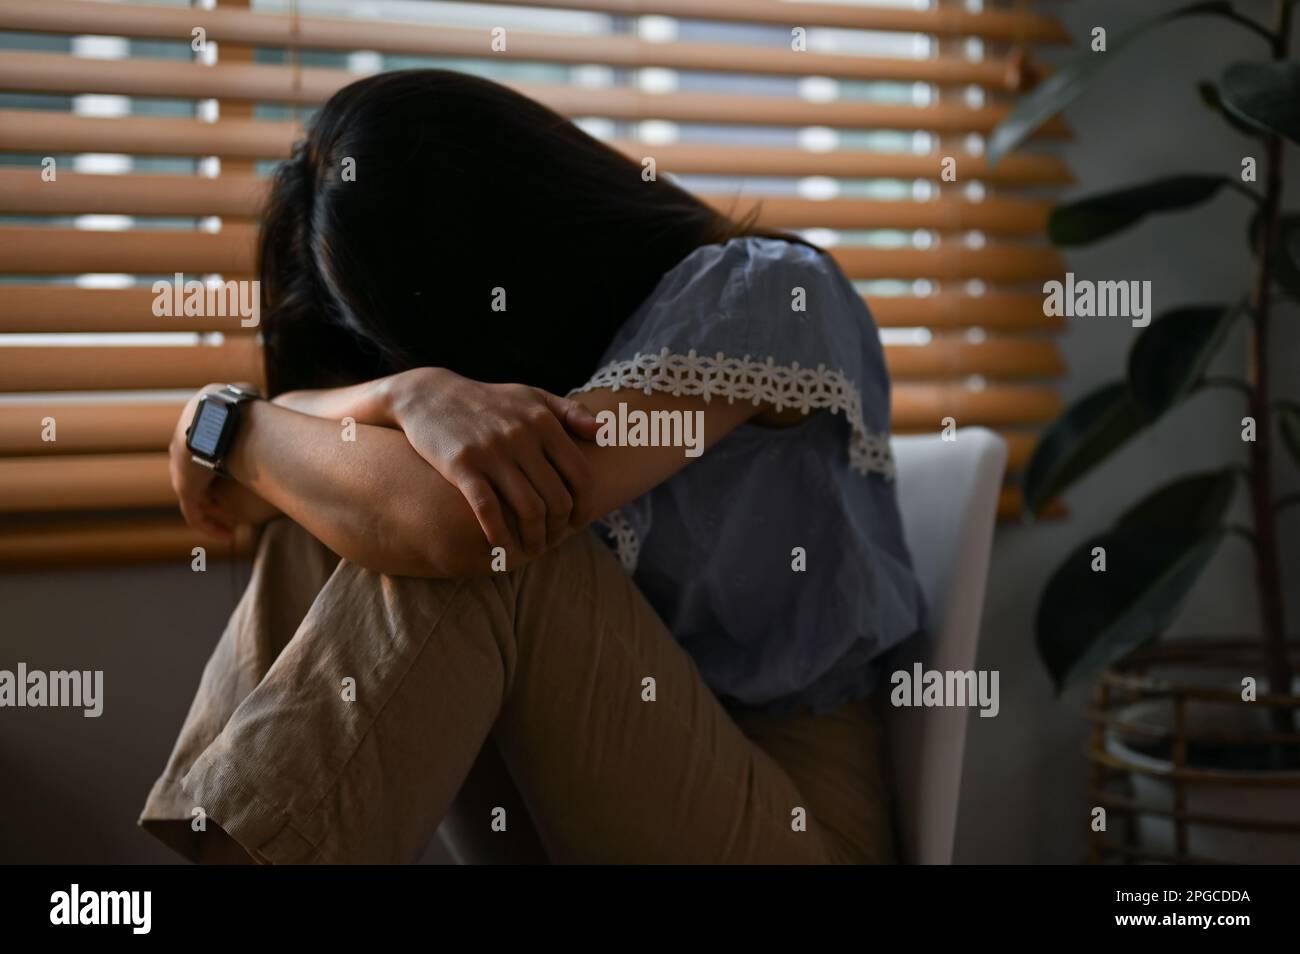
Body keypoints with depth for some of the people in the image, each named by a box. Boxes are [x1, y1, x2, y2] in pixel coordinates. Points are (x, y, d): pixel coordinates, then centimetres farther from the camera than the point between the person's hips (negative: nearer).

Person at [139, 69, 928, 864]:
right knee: (327, 517, -12)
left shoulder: (758, 293, -14)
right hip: (586, 771, 6)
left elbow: (448, 524, -25)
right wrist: (413, 392, -26)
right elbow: (296, 418, -3)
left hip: (790, 810, -6)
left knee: (470, 538, -27)